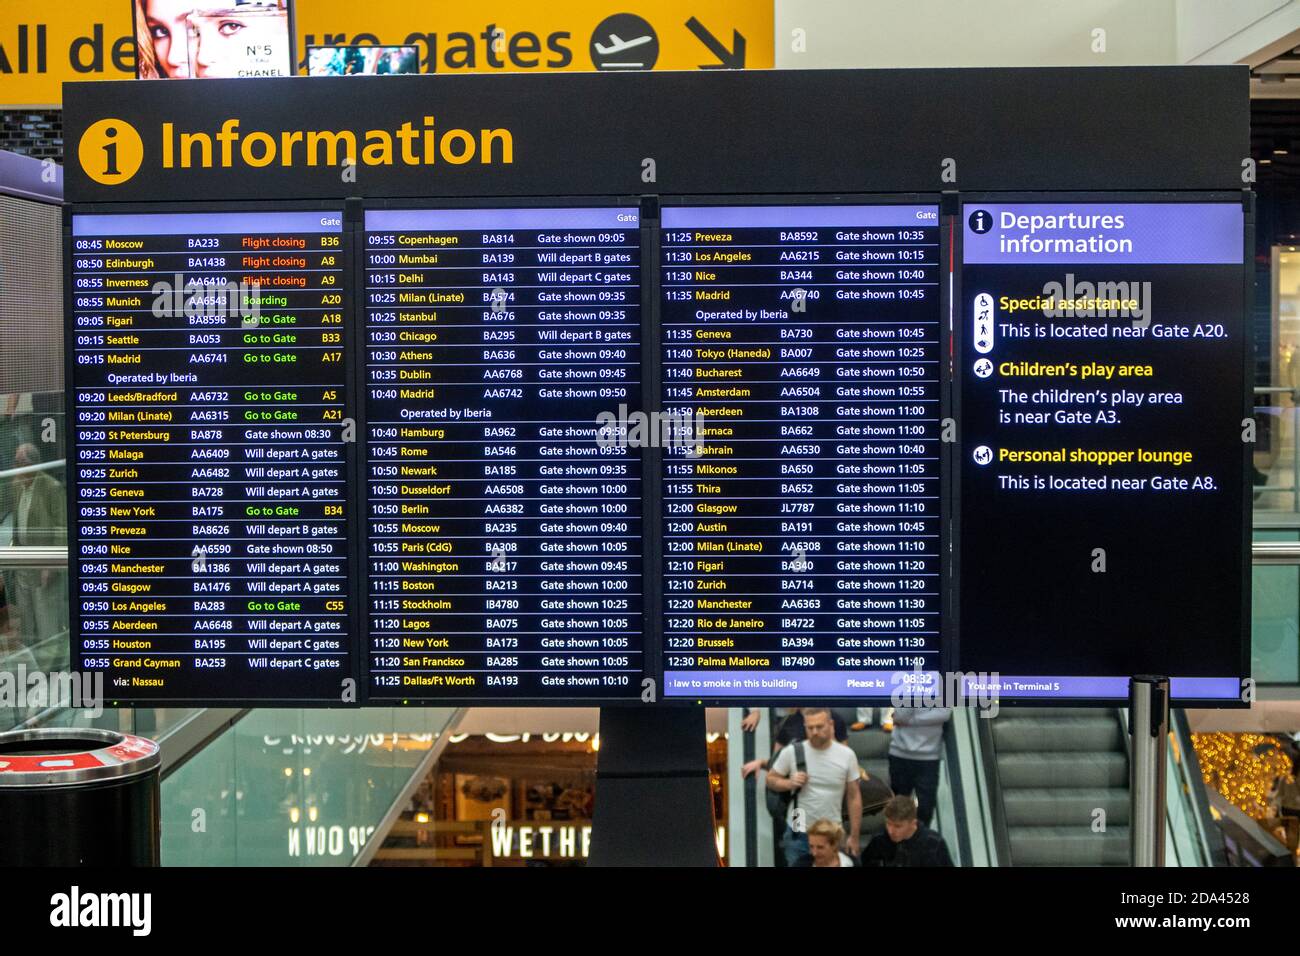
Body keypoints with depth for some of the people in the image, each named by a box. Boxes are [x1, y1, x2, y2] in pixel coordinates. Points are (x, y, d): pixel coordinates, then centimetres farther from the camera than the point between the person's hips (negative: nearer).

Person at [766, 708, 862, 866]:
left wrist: (854, 836, 2)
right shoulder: (792, 752, -8)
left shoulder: (847, 755, -5)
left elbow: (854, 797, 2)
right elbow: (771, 779, 4)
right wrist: (789, 783, -17)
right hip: (798, 833, 0)